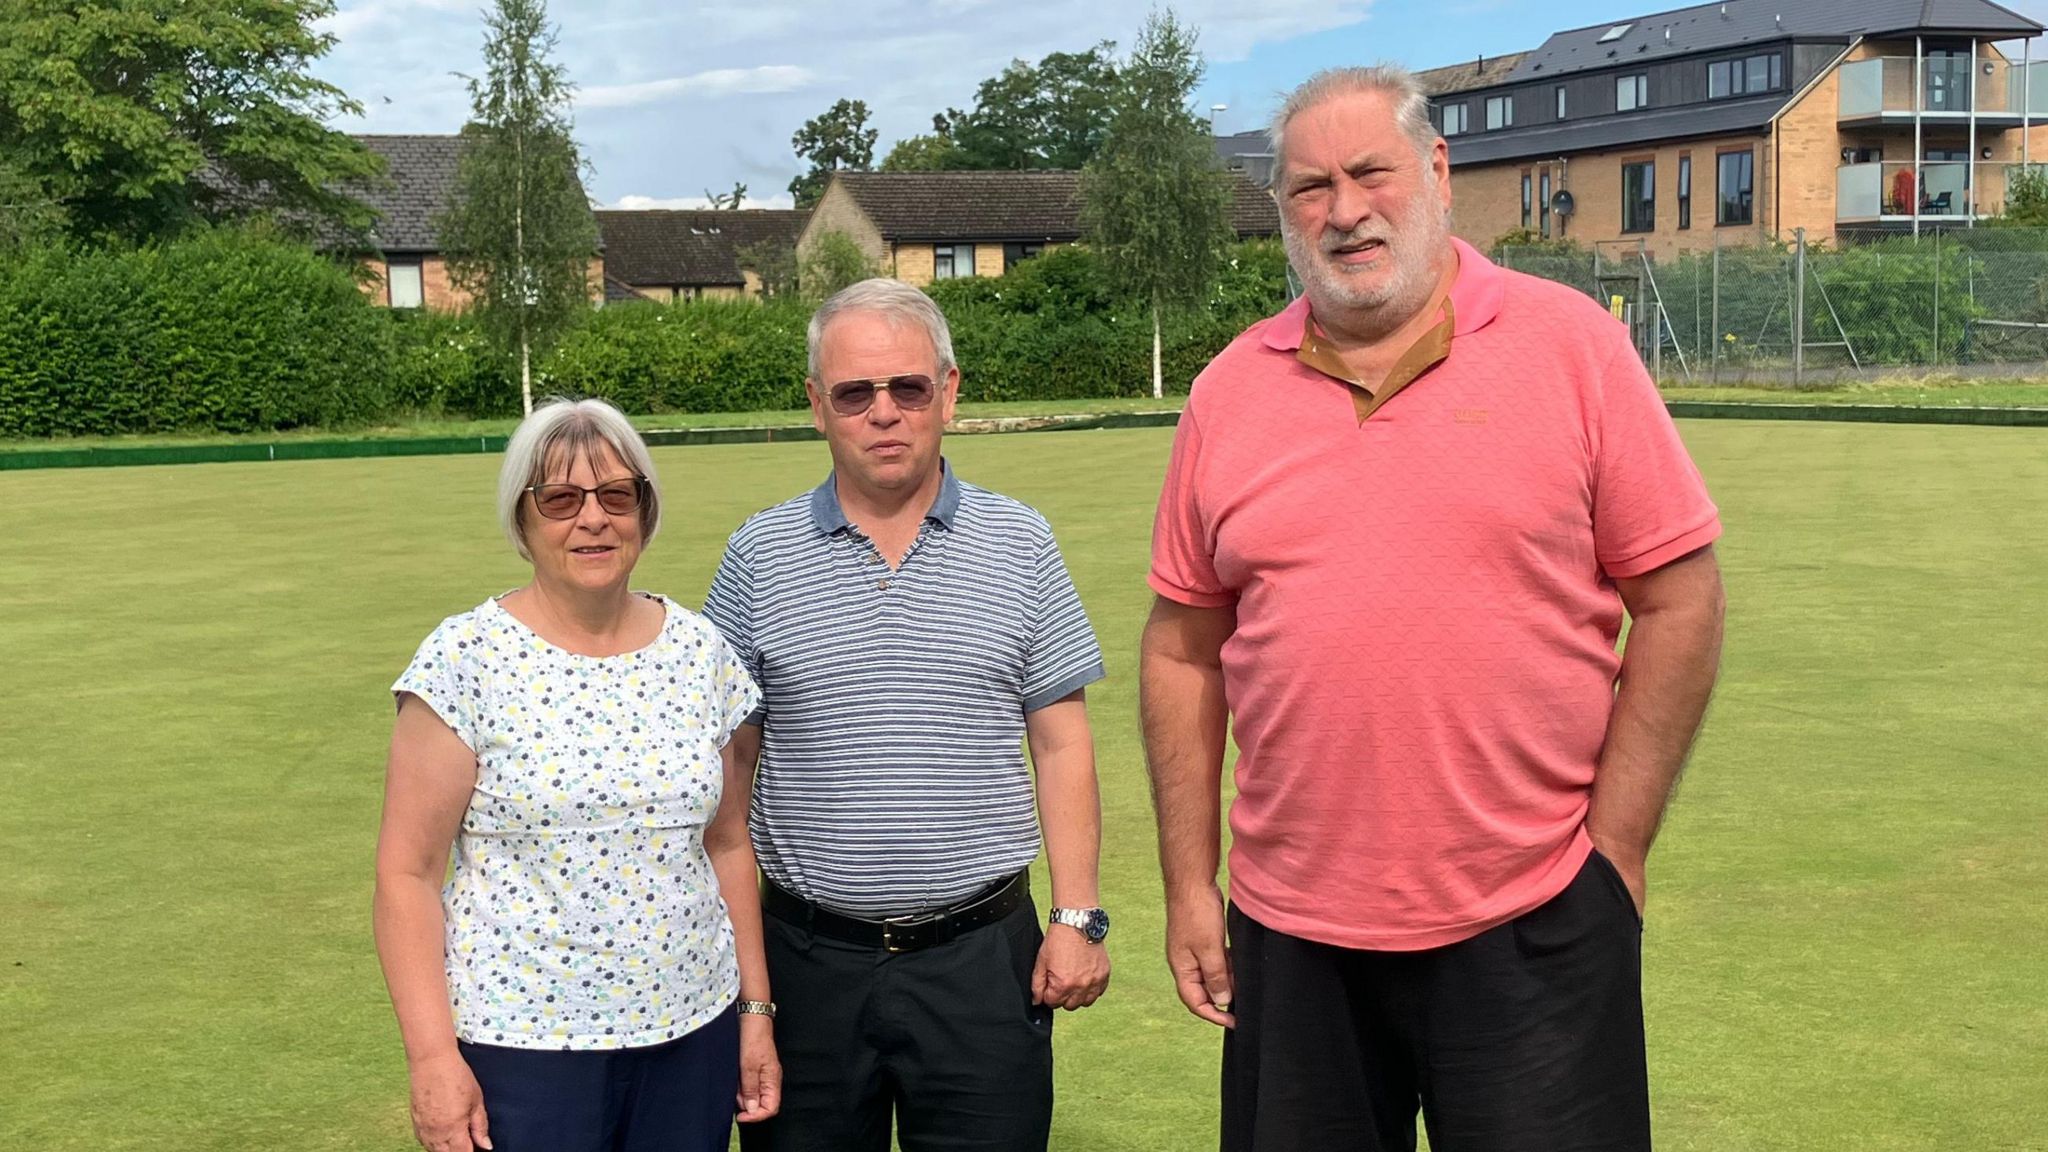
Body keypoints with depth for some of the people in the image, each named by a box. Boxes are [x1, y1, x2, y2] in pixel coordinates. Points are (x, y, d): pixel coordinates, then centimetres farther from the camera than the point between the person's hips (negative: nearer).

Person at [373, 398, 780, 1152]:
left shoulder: (701, 654, 3)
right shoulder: (465, 660, -9)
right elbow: (406, 871, -9)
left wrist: (755, 1008, 9)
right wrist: (432, 1057, -13)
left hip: (690, 1033, 4)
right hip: (519, 1045, -4)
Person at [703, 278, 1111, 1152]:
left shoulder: (1018, 546, 3)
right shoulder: (758, 556, 3)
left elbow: (1060, 743, 4)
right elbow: (728, 759, 5)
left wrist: (1078, 917, -2)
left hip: (981, 955, 0)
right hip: (810, 959, 1)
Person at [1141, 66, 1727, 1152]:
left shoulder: (1571, 344, -3)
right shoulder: (1229, 392, 5)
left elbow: (1677, 601, -3)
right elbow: (1184, 651, 8)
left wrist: (1614, 847, -5)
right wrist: (1189, 886, 6)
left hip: (1532, 933, -2)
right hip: (1292, 937, 3)